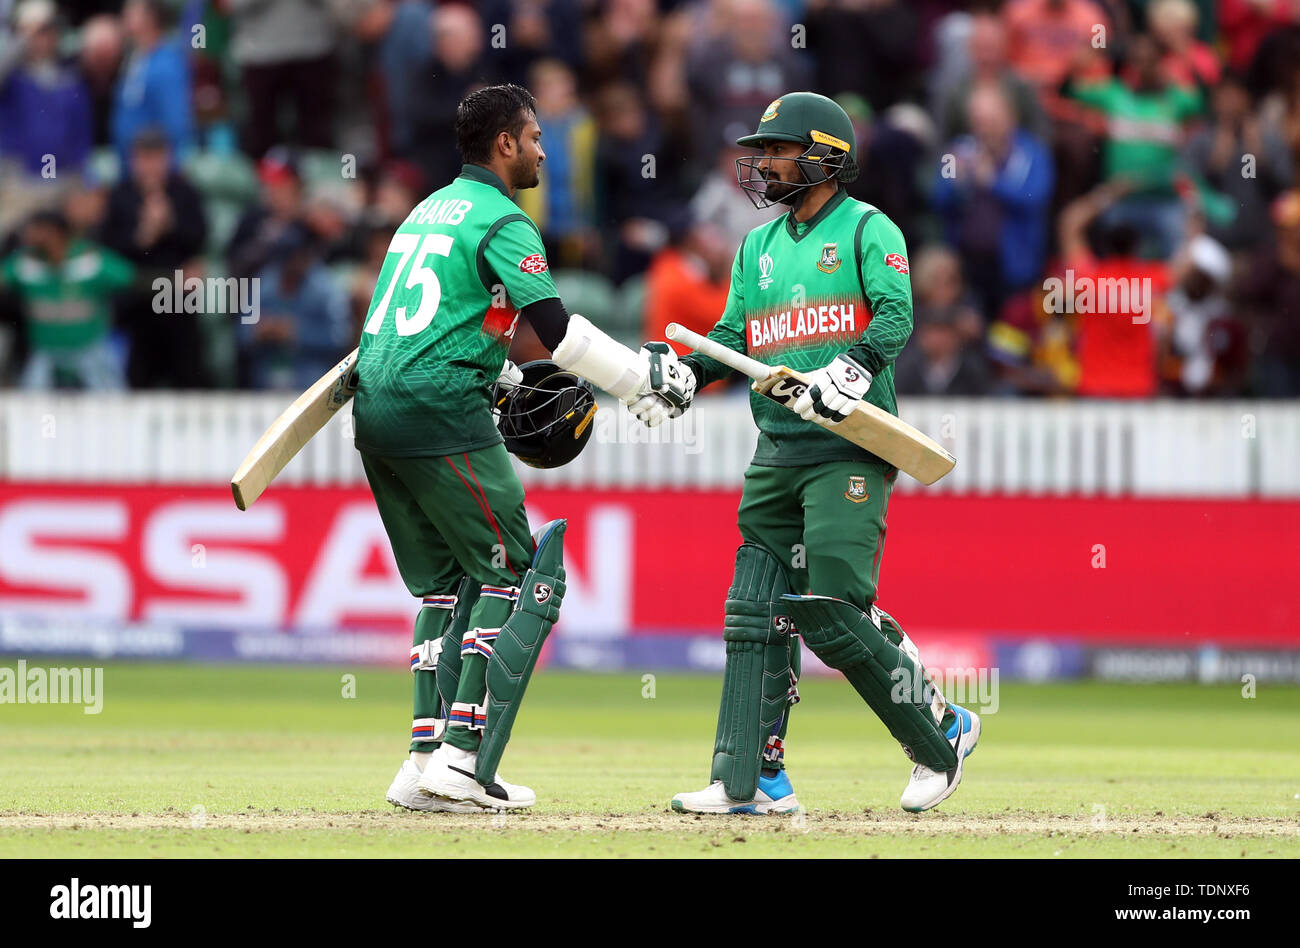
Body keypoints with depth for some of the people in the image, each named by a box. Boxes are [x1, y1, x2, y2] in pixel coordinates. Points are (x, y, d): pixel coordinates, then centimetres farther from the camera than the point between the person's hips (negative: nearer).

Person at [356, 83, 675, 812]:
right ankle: (463, 761, -12)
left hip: (375, 410, 9)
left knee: (445, 584, 15)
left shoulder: (430, 209, 22)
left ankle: (428, 760, 9)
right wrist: (645, 381, -7)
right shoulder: (501, 221, -6)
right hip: (440, 412, -9)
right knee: (520, 575, -3)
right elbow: (554, 327, -14)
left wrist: (507, 383, 36)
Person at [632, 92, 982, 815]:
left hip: (850, 449, -7)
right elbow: (733, 335, 18)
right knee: (757, 613, 0)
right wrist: (686, 374, -2)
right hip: (777, 451, 7)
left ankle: (941, 732, 3)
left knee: (832, 610, -14)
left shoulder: (866, 229, 1)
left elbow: (897, 315, -12)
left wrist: (853, 369, -29)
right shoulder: (759, 246, 21)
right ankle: (754, 780, 1)